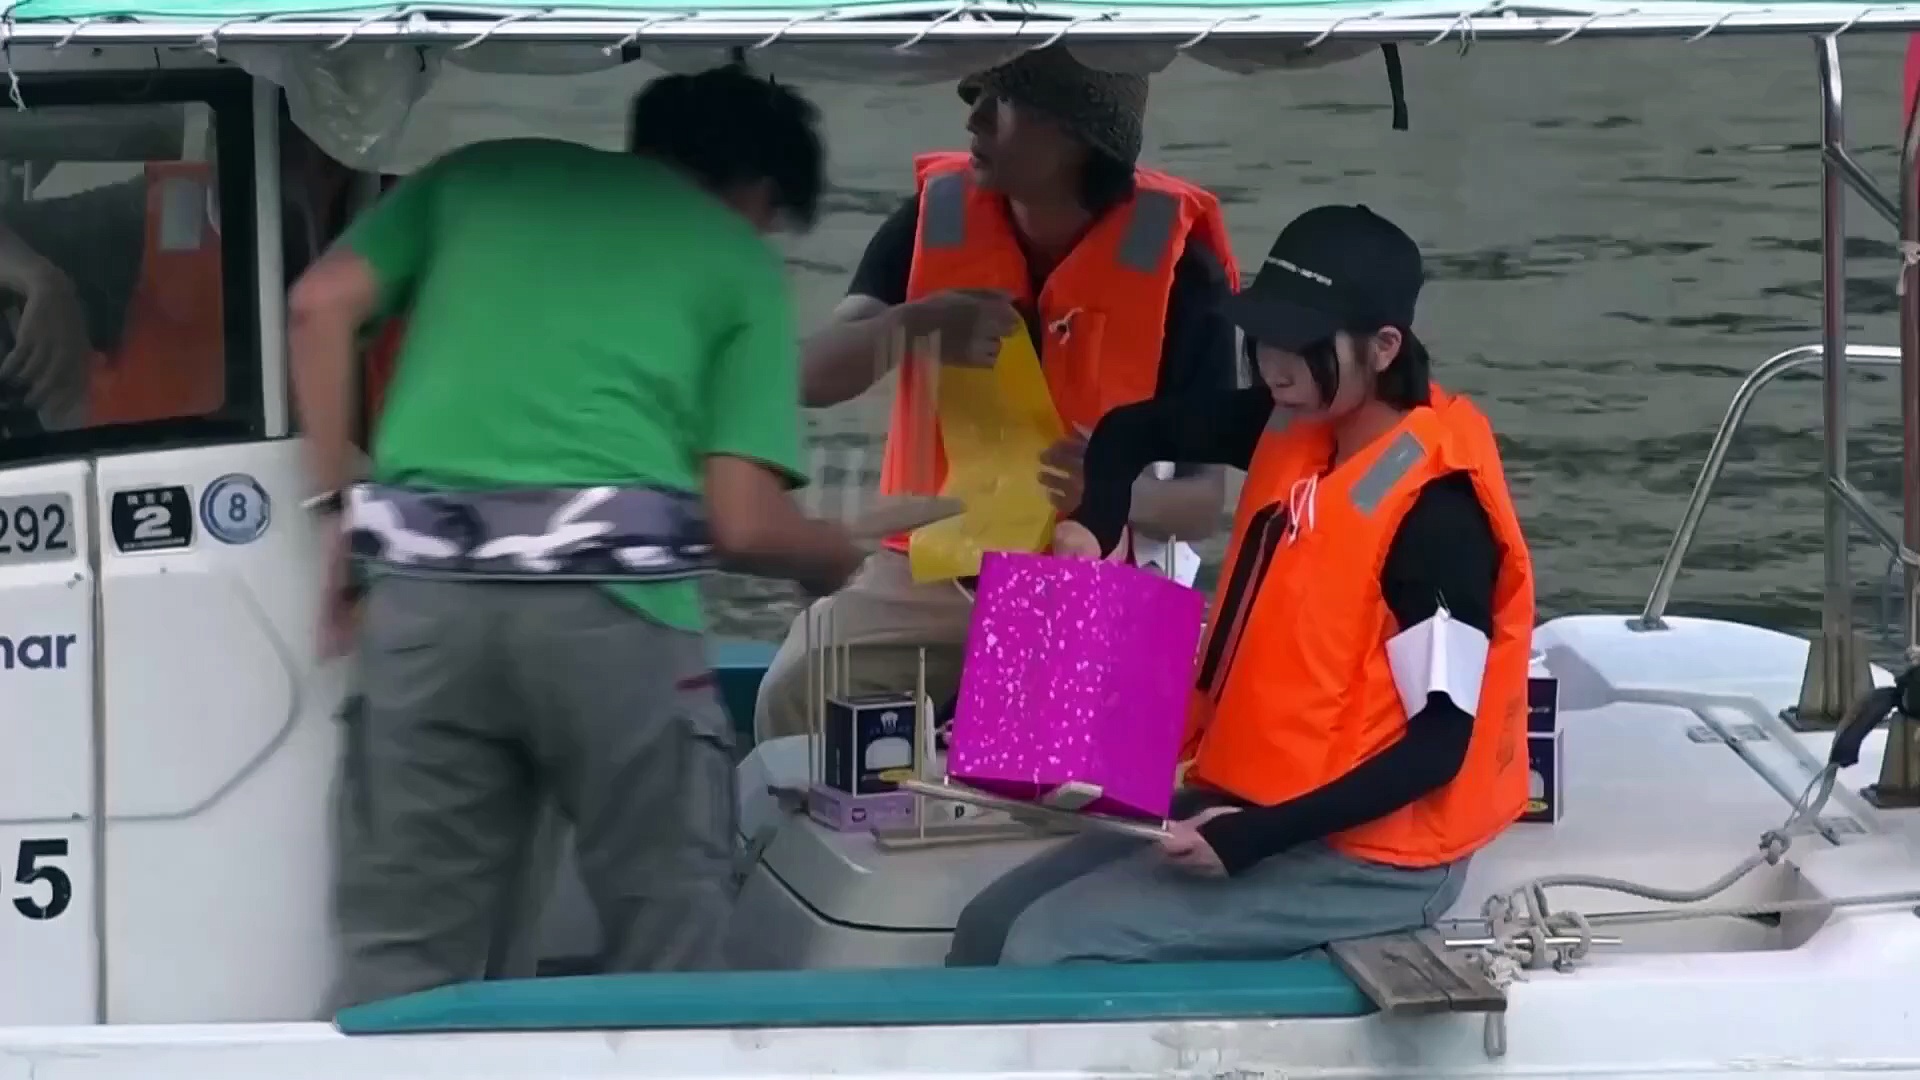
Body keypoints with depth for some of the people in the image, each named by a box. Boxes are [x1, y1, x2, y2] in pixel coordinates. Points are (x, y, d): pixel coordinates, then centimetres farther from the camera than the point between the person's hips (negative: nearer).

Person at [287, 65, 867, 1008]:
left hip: (429, 588, 3)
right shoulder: (738, 259, 15)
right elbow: (743, 526, 6)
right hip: (609, 596, -3)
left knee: (399, 959, 7)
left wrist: (339, 504, 16)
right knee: (667, 956, 10)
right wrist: (846, 560, 26)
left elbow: (320, 306, 10)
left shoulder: (481, 172, 24)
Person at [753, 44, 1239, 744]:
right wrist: (913, 324, -32)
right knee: (795, 695, -24)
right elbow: (814, 379, -10)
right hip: (925, 573, 2)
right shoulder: (937, 214, -3)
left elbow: (1204, 500, -7)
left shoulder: (1173, 263, -10)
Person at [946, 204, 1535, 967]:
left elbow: (1440, 742, -22)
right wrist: (1091, 527, -2)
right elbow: (1133, 432, 21)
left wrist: (1254, 839, -27)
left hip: (1368, 859, -9)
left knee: (1049, 948, -20)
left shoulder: (1437, 510, -21)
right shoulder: (1292, 430, 4)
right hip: (1240, 800, 9)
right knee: (991, 926, 2)